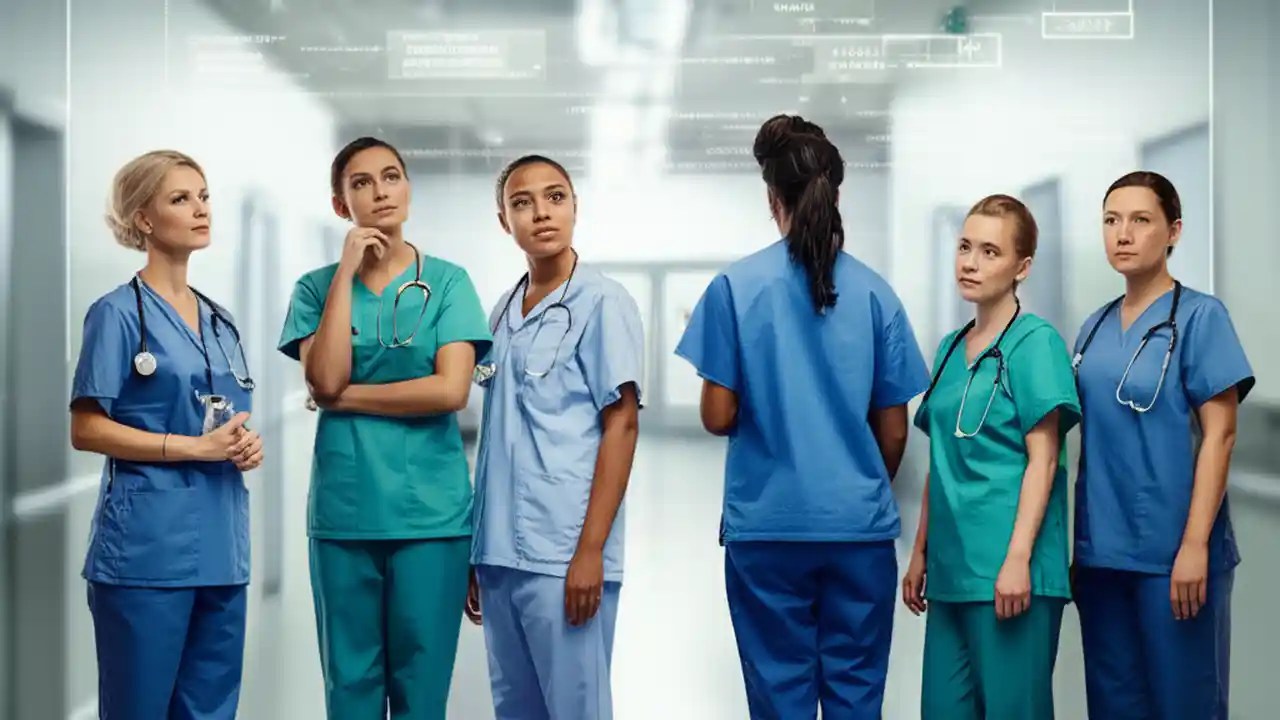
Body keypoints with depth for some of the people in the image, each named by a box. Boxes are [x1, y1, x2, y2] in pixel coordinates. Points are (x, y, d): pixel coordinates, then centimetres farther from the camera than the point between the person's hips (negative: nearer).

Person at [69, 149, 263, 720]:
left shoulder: (221, 323, 15)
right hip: (148, 549, -7)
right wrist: (196, 447, -16)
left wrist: (247, 448, 1)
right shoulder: (118, 313, -5)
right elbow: (86, 430, -11)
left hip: (220, 548, 7)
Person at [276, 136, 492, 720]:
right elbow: (324, 380, -11)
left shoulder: (447, 281, 2)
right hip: (343, 510, 1)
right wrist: (346, 274, -9)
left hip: (430, 511, -1)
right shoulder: (317, 287, 5)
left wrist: (347, 396, -8)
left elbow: (451, 389, -10)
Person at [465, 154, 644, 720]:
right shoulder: (501, 313, 14)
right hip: (499, 552, 6)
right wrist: (476, 549, 15)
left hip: (563, 555, -6)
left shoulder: (603, 303, -4)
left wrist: (590, 549, -15)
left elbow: (621, 426, -9)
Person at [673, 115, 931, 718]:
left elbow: (718, 417, -4)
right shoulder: (874, 291, 1)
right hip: (860, 524, 2)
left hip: (767, 525, -2)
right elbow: (894, 432, 5)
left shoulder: (736, 286, -6)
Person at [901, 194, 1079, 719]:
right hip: (952, 566, 7)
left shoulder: (1035, 341, -6)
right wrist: (921, 553, 16)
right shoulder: (950, 347, 14)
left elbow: (1042, 460, -11)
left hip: (1008, 568, -7)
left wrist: (1018, 558, -17)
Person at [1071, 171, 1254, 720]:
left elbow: (1218, 434, -10)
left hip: (1171, 548, -5)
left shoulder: (1200, 316, -6)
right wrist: (1079, 539, 11)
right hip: (1101, 547, 6)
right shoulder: (1095, 328, 10)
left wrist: (1195, 544, -16)